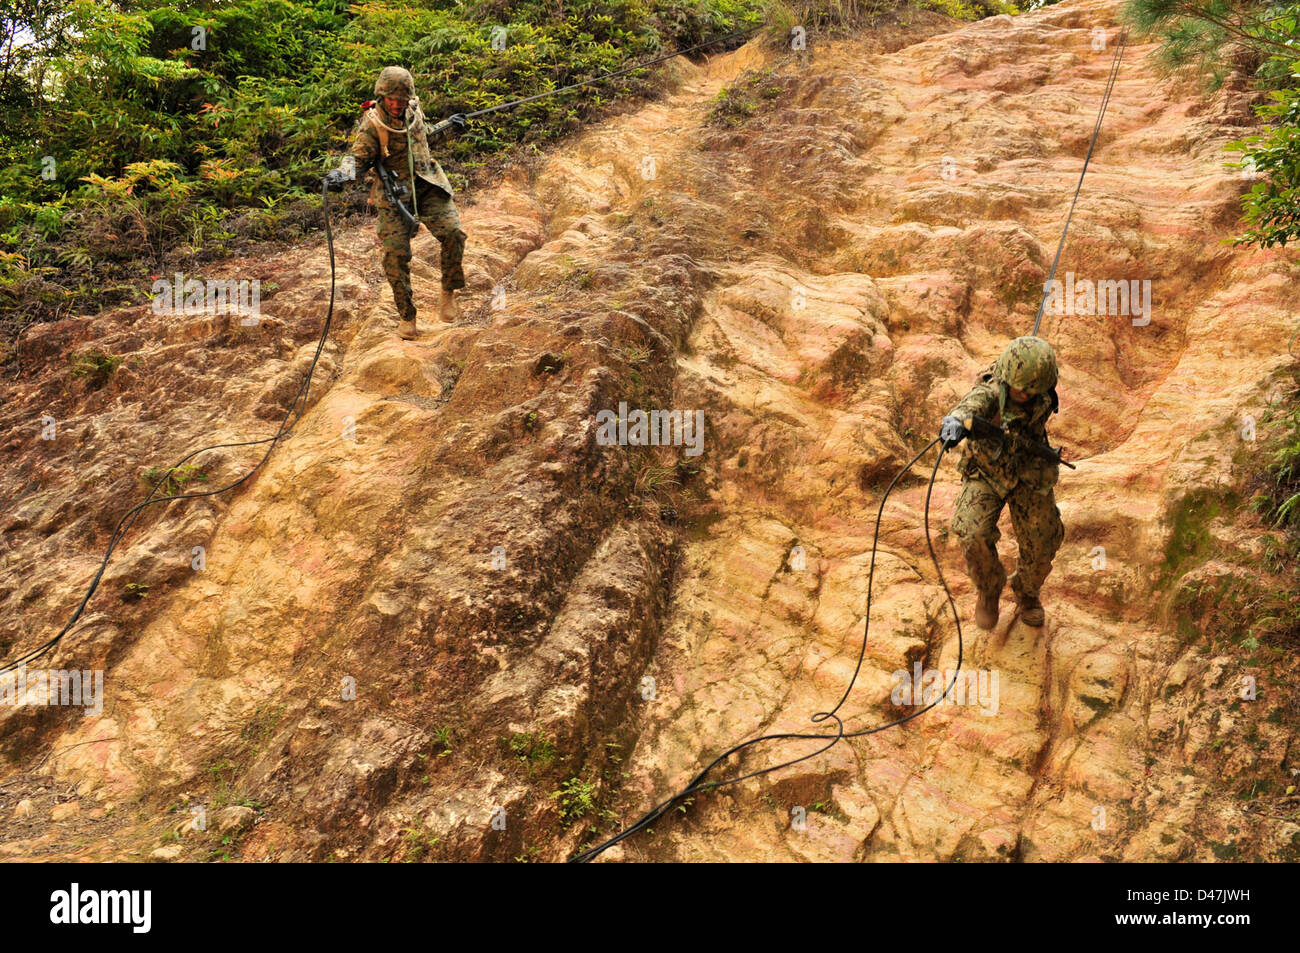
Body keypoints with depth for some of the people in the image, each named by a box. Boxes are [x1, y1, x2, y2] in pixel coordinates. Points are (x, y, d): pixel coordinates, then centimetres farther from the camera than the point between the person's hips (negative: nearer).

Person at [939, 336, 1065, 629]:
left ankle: (1026, 591, 39)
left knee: (1041, 545, 5)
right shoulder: (991, 392, -34)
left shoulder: (1043, 394, -20)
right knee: (974, 535, -21)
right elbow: (974, 404, -58)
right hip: (987, 471, -3)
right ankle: (989, 590, 10)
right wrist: (957, 419, -80)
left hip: (1029, 473, 3)